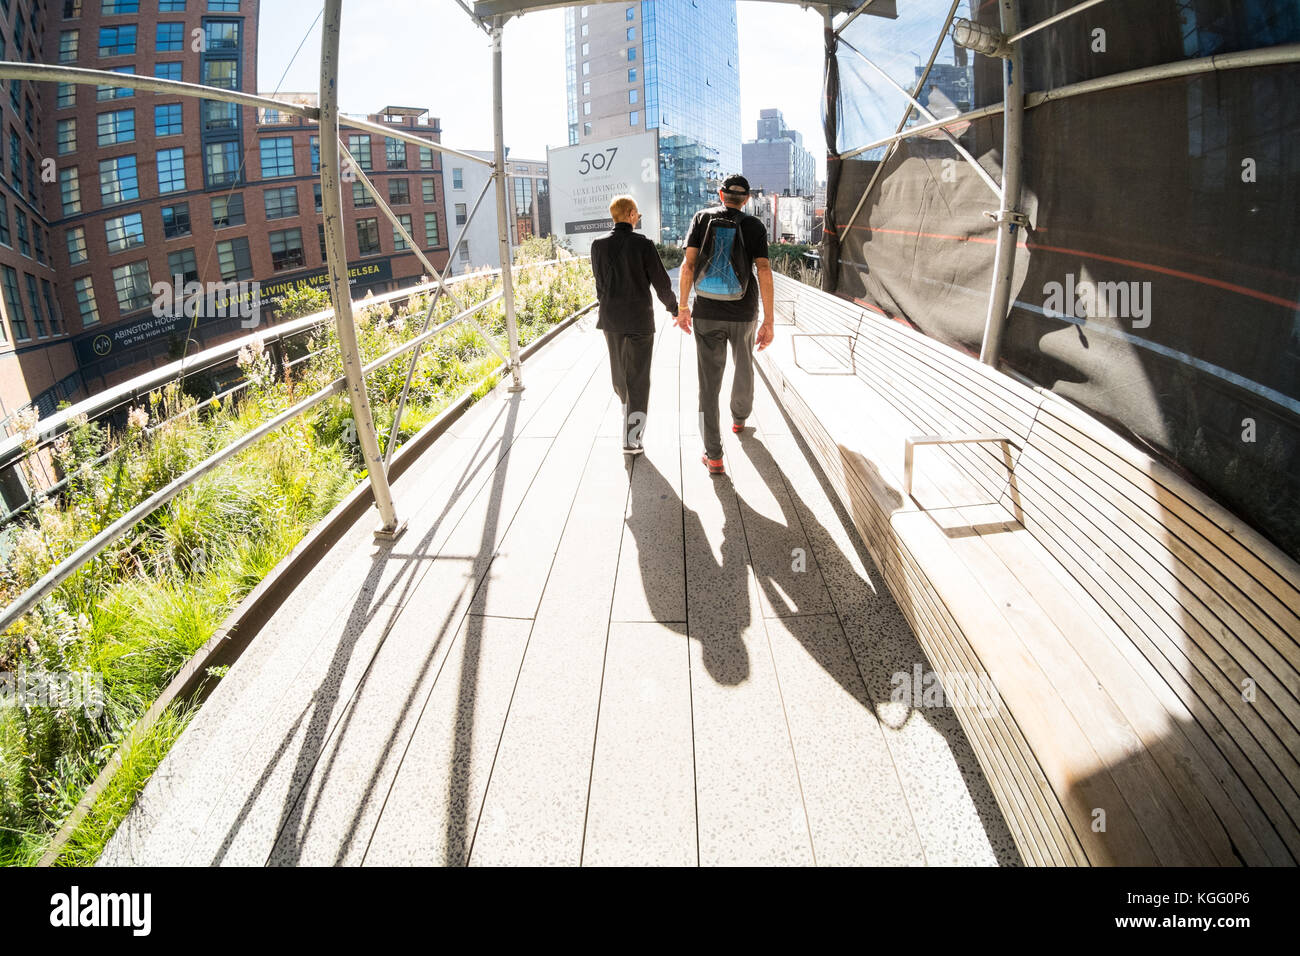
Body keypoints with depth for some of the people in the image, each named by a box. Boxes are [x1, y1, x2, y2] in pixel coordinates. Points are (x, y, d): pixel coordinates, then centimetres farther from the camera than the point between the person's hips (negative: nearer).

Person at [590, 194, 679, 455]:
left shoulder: (598, 245, -2)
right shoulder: (642, 244, -12)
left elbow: (599, 282, 9)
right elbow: (661, 282, -8)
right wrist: (673, 307, 9)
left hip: (611, 318, 4)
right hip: (640, 318, -4)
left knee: (619, 373, 22)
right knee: (637, 379, 2)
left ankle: (629, 411, 48)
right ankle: (632, 438, 0)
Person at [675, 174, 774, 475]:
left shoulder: (702, 218, 0)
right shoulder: (755, 227, -2)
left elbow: (688, 264, -8)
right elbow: (764, 272, -13)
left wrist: (682, 307, 1)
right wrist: (769, 322, -11)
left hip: (707, 314, 0)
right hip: (743, 315, 0)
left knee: (709, 383, 2)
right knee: (743, 367, 28)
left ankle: (714, 456, -3)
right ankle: (739, 418, 53)